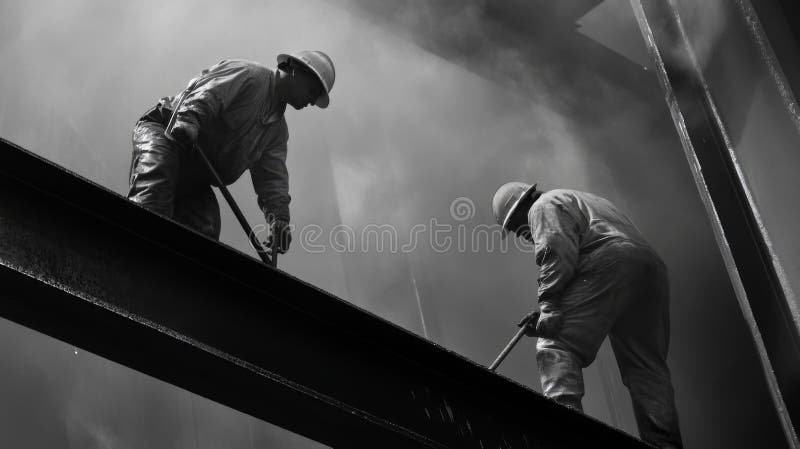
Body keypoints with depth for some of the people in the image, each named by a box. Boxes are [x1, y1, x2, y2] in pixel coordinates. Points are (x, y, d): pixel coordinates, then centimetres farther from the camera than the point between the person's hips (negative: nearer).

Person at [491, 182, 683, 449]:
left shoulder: (544, 206, 14)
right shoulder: (578, 200, 42)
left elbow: (556, 253, -7)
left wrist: (548, 306, -12)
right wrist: (547, 315, 27)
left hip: (608, 263, -9)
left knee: (556, 346, -13)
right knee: (647, 366, 7)